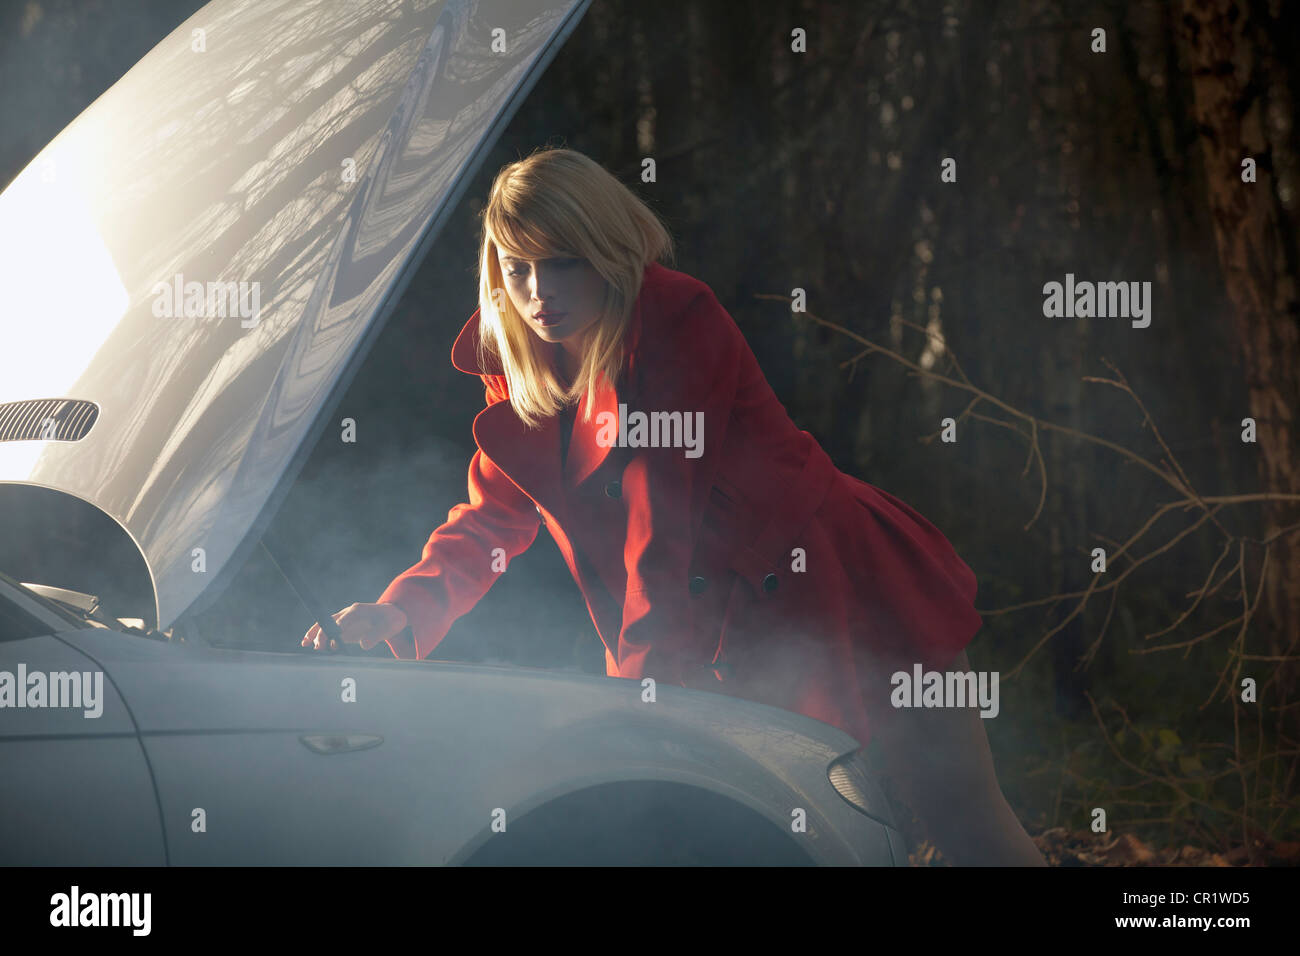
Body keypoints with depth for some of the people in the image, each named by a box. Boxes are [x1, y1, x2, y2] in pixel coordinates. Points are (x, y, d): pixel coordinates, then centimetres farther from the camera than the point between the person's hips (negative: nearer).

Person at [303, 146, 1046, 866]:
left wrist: (641, 676, -27)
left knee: (970, 831, -3)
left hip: (846, 589, -6)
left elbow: (663, 516, -25)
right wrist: (398, 612, -10)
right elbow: (493, 515, 6)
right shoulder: (521, 373, 1)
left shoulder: (679, 322, -20)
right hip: (744, 642, 7)